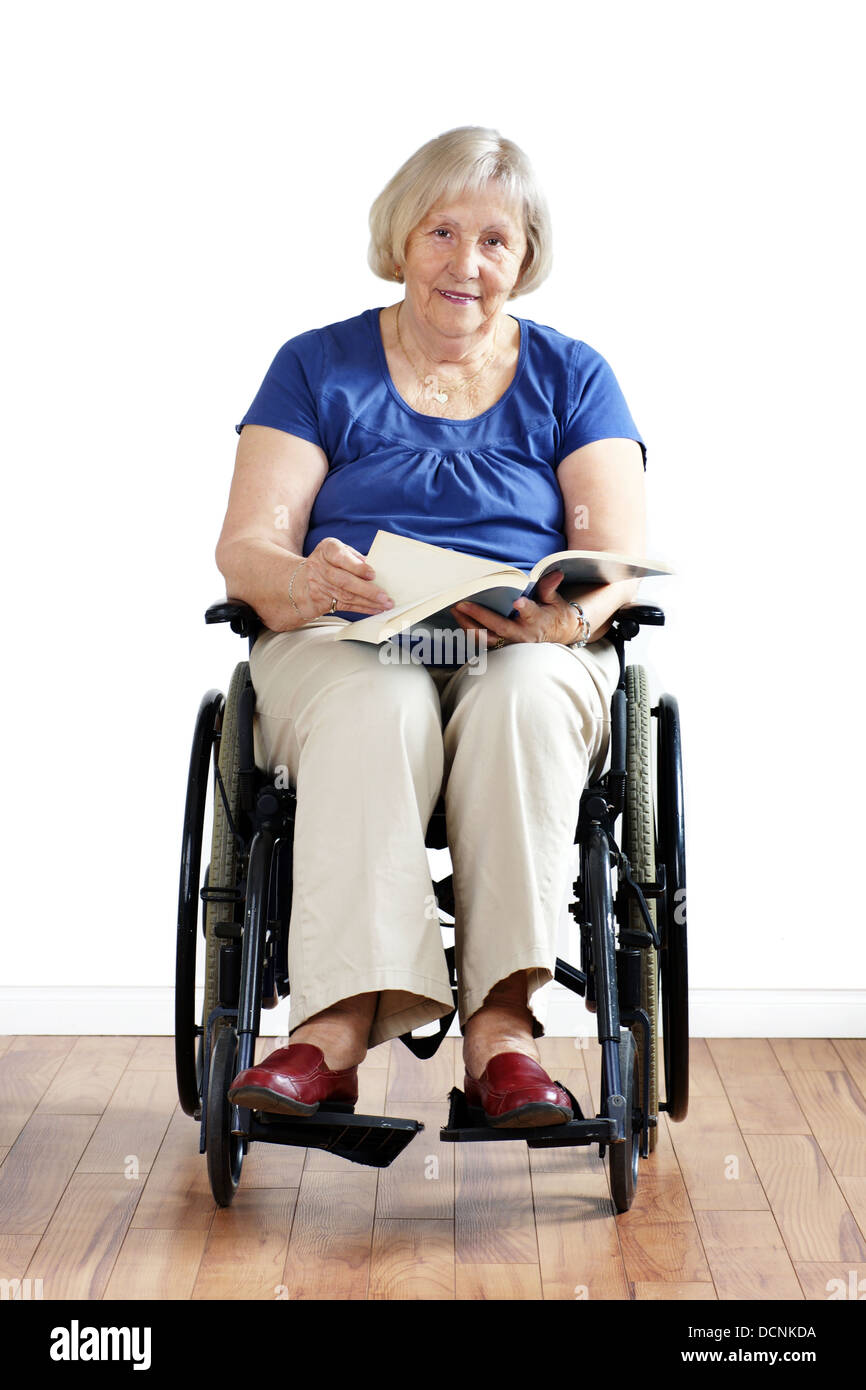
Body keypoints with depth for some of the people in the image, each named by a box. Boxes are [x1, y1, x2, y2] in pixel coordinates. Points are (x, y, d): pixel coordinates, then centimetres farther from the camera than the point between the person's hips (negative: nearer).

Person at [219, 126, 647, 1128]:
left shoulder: (571, 377, 15)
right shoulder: (318, 366, 13)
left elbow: (619, 557, 3)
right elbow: (246, 546, 1)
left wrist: (570, 615, -22)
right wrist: (306, 582, -24)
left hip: (532, 655, 1)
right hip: (342, 646, 0)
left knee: (521, 700, -35)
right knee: (380, 707, -36)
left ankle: (502, 1023, -39)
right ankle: (340, 1023, -45)